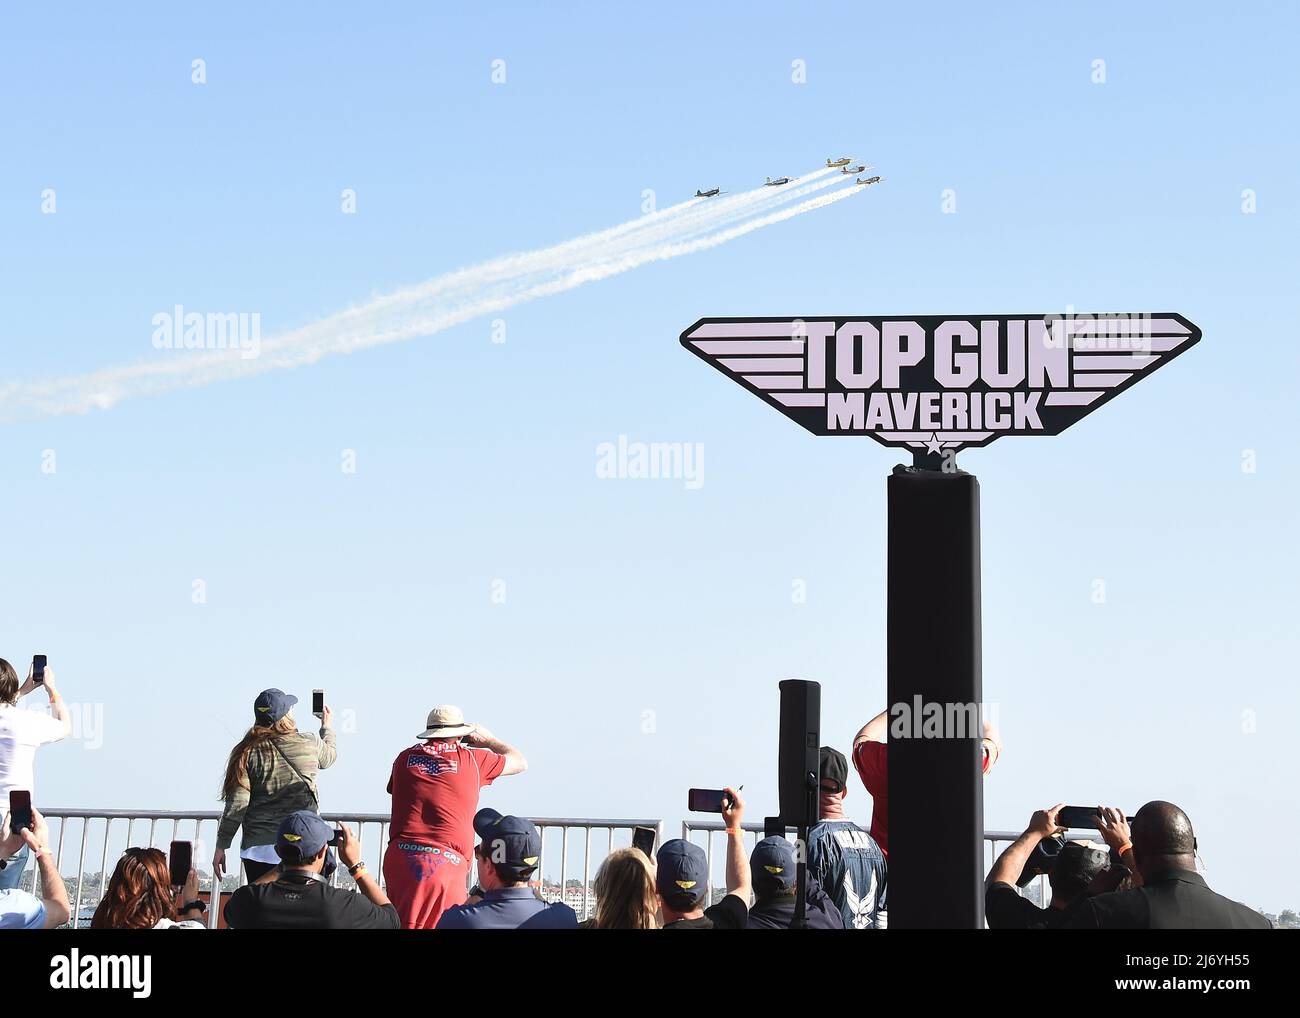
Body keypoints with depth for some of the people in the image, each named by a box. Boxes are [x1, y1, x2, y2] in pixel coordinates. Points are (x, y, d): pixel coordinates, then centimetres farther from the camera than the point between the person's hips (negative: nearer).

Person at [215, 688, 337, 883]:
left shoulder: (249, 753, -5)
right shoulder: (310, 744, -1)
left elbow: (237, 805, -8)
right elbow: (330, 755, 24)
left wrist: (221, 846, 0)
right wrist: (326, 727, 46)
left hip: (259, 847, -1)